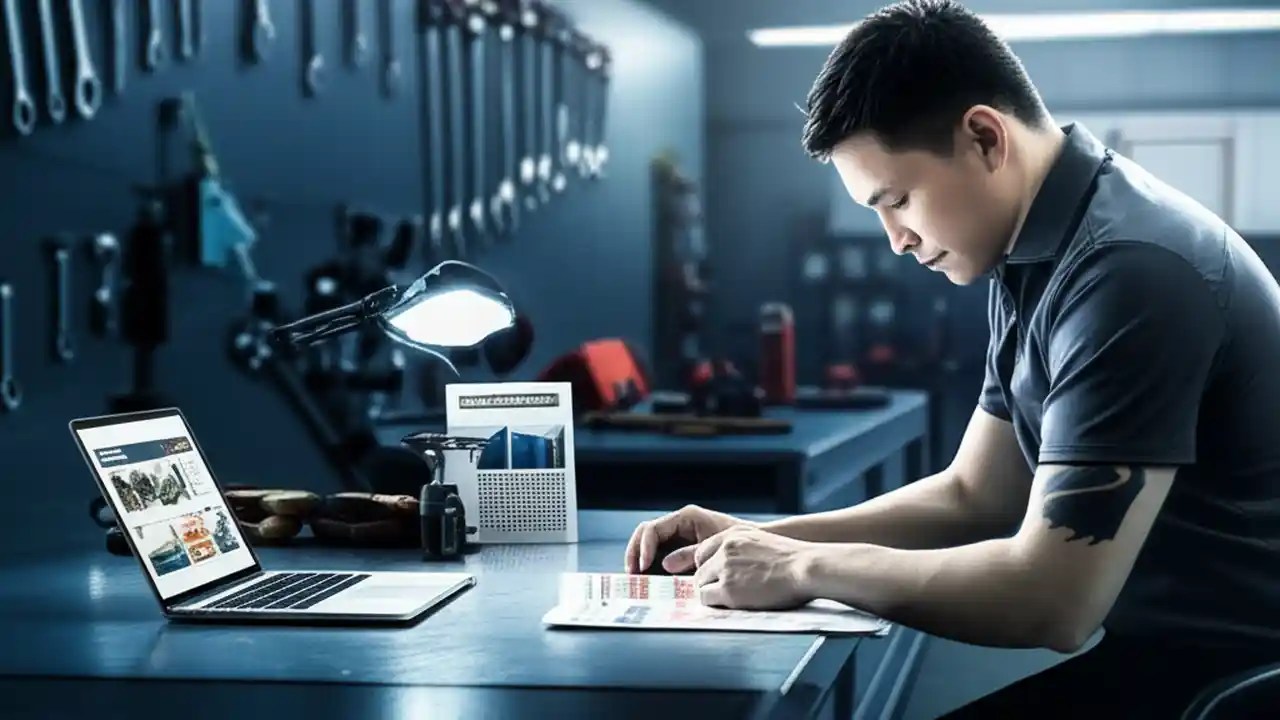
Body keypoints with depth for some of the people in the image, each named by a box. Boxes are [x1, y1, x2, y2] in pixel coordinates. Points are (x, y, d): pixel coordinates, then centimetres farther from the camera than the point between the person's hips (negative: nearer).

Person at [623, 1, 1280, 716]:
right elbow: (974, 496, 14)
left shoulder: (1128, 272, -23)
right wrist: (762, 539, 3)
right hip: (1164, 648, 8)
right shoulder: (1037, 262, 6)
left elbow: (1052, 600, -25)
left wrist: (804, 568, -14)